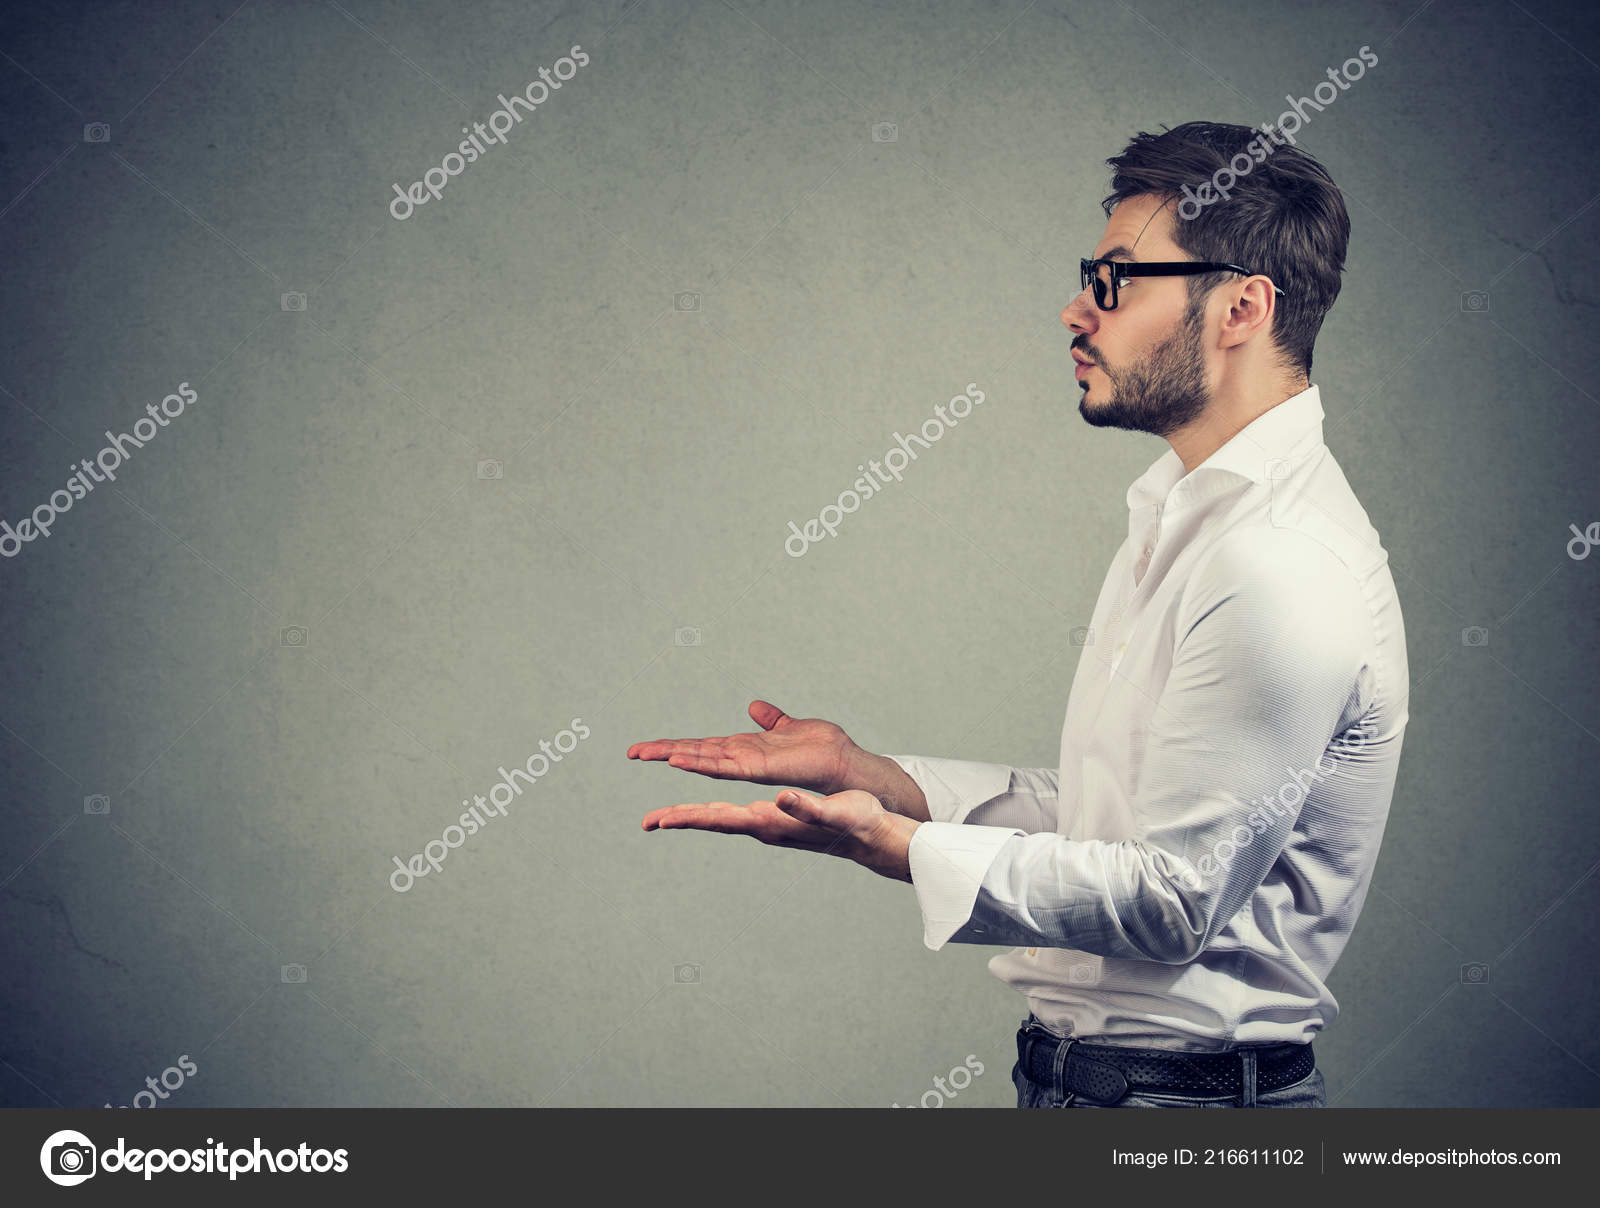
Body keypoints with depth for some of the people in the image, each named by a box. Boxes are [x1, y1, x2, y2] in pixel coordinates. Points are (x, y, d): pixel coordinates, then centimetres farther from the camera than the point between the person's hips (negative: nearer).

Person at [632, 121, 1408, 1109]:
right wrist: (862, 770, 5)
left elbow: (1173, 902, -22)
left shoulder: (1286, 577, -21)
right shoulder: (1186, 519, 10)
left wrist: (883, 842, -25)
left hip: (1178, 1097, -8)